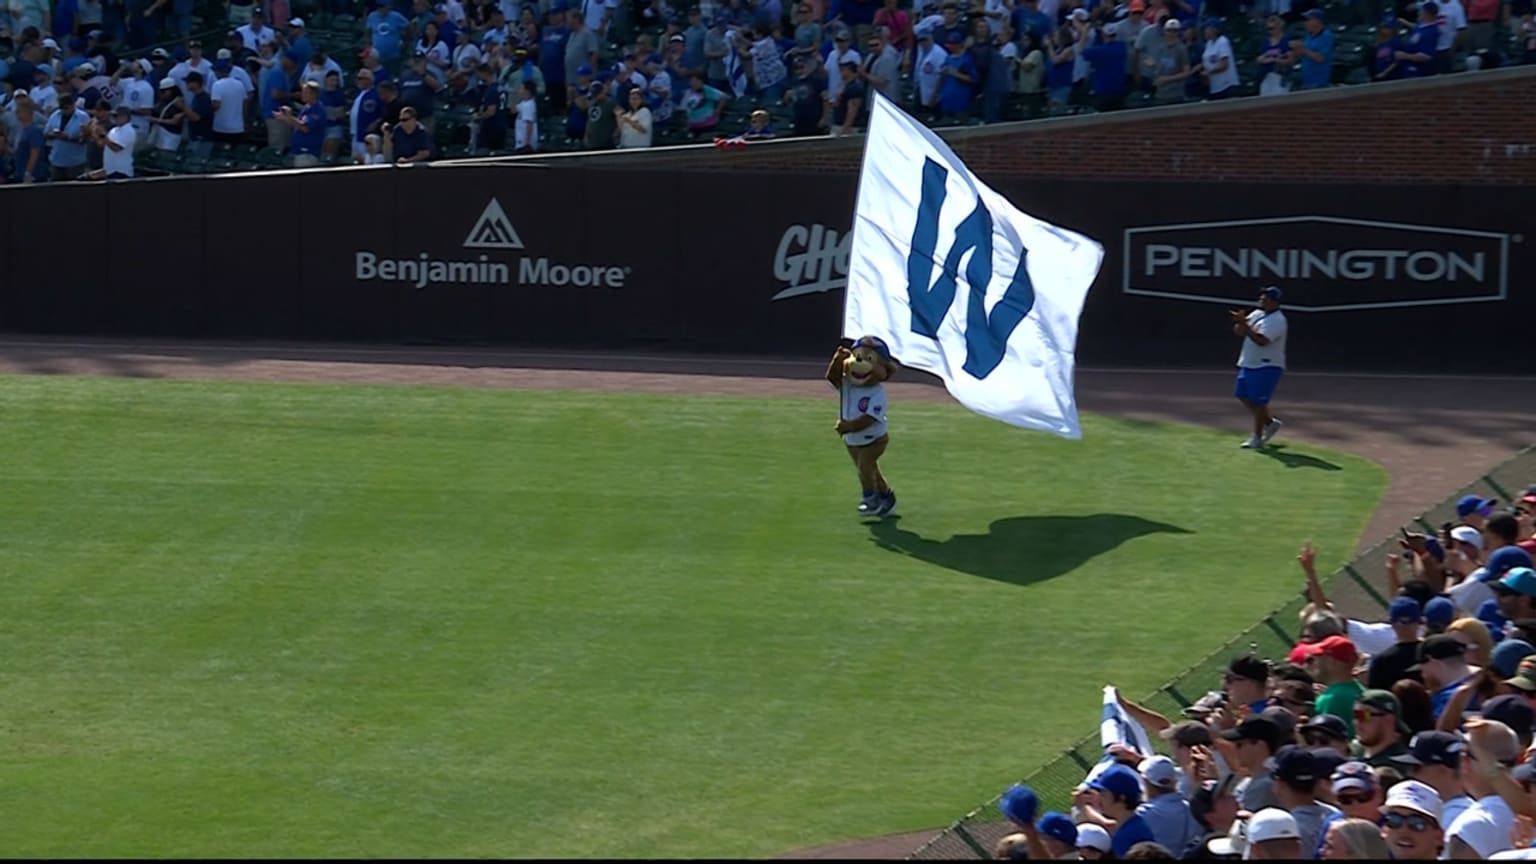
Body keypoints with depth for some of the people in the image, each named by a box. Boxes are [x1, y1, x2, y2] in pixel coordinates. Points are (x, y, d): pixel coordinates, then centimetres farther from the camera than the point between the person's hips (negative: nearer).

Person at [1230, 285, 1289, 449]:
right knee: (1243, 396, 13)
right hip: (1249, 364, 9)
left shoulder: (1277, 321, -17)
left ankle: (1257, 438, 4)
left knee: (1257, 402, -7)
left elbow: (1261, 340, -30)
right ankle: (1270, 422, 28)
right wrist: (1240, 322, -13)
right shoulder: (1257, 314, 11)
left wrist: (1244, 325, -33)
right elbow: (1239, 331, 10)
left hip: (1267, 366, -9)